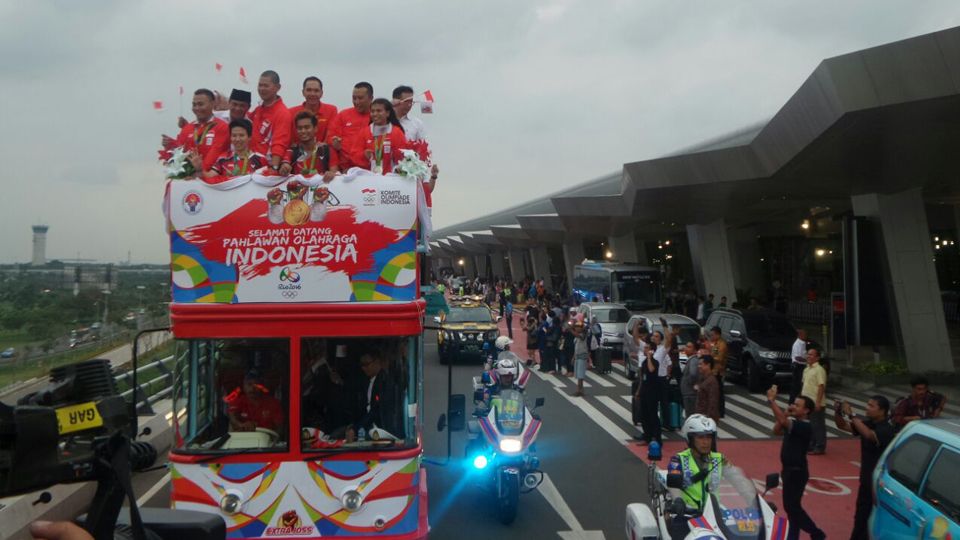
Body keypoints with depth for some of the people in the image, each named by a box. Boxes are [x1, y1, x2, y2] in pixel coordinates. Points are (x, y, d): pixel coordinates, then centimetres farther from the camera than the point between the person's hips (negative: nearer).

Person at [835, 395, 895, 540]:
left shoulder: (886, 429, -20)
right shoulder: (867, 423, 3)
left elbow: (868, 435, -39)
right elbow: (843, 425, 8)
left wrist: (851, 415, -38)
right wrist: (838, 412, -11)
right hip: (866, 478, 7)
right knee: (861, 516, 18)